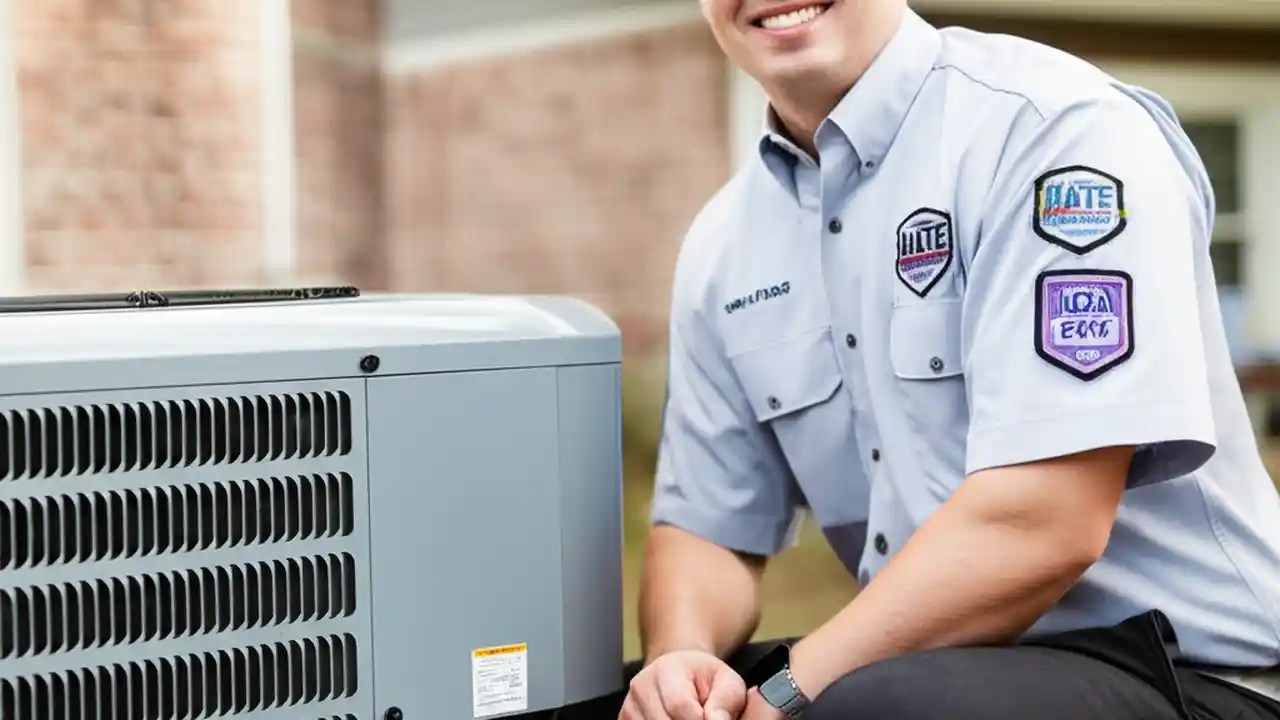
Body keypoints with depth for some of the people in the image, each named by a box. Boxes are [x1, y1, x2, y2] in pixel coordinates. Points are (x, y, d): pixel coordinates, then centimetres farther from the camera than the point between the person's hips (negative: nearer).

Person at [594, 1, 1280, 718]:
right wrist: (682, 660, -12)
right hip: (948, 660, 7)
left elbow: (1041, 524, -24)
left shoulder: (1056, 126, -16)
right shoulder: (721, 244, 6)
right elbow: (706, 523, 10)